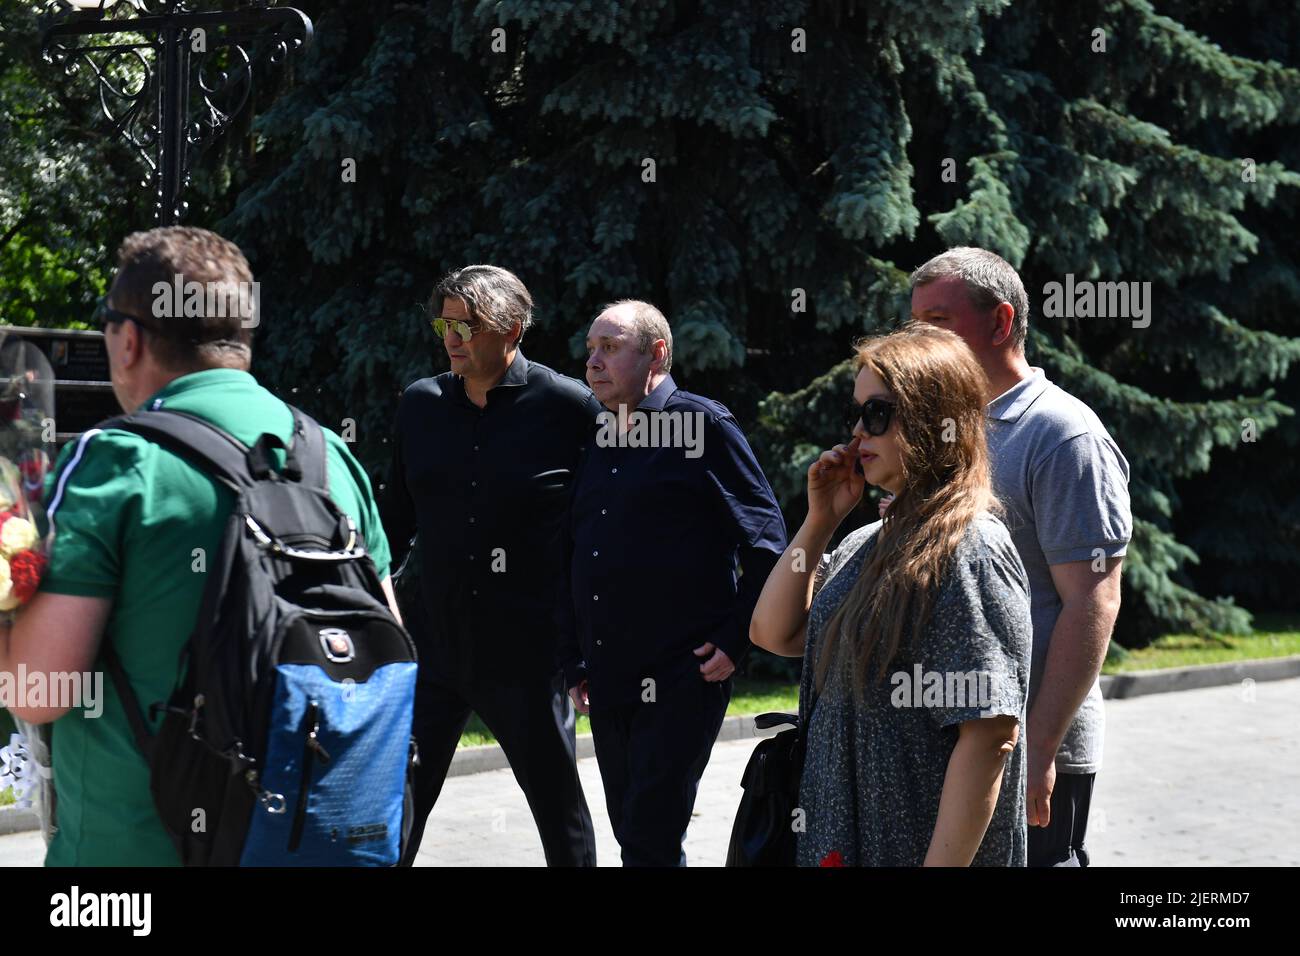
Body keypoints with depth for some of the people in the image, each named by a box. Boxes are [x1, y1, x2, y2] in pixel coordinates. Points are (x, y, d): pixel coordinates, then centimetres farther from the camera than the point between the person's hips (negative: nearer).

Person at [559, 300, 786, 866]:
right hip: (607, 682, 7)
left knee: (651, 842, -9)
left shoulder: (702, 425, -6)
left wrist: (733, 642, -12)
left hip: (681, 677, -7)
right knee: (631, 834, 12)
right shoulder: (598, 444, 15)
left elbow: (766, 544, -7)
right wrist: (573, 662, 17)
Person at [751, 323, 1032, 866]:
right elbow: (773, 633, 12)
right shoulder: (869, 543, 9)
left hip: (916, 850, -9)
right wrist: (819, 521, 2)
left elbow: (991, 734, -22)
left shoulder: (969, 551, -18)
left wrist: (943, 863, -25)